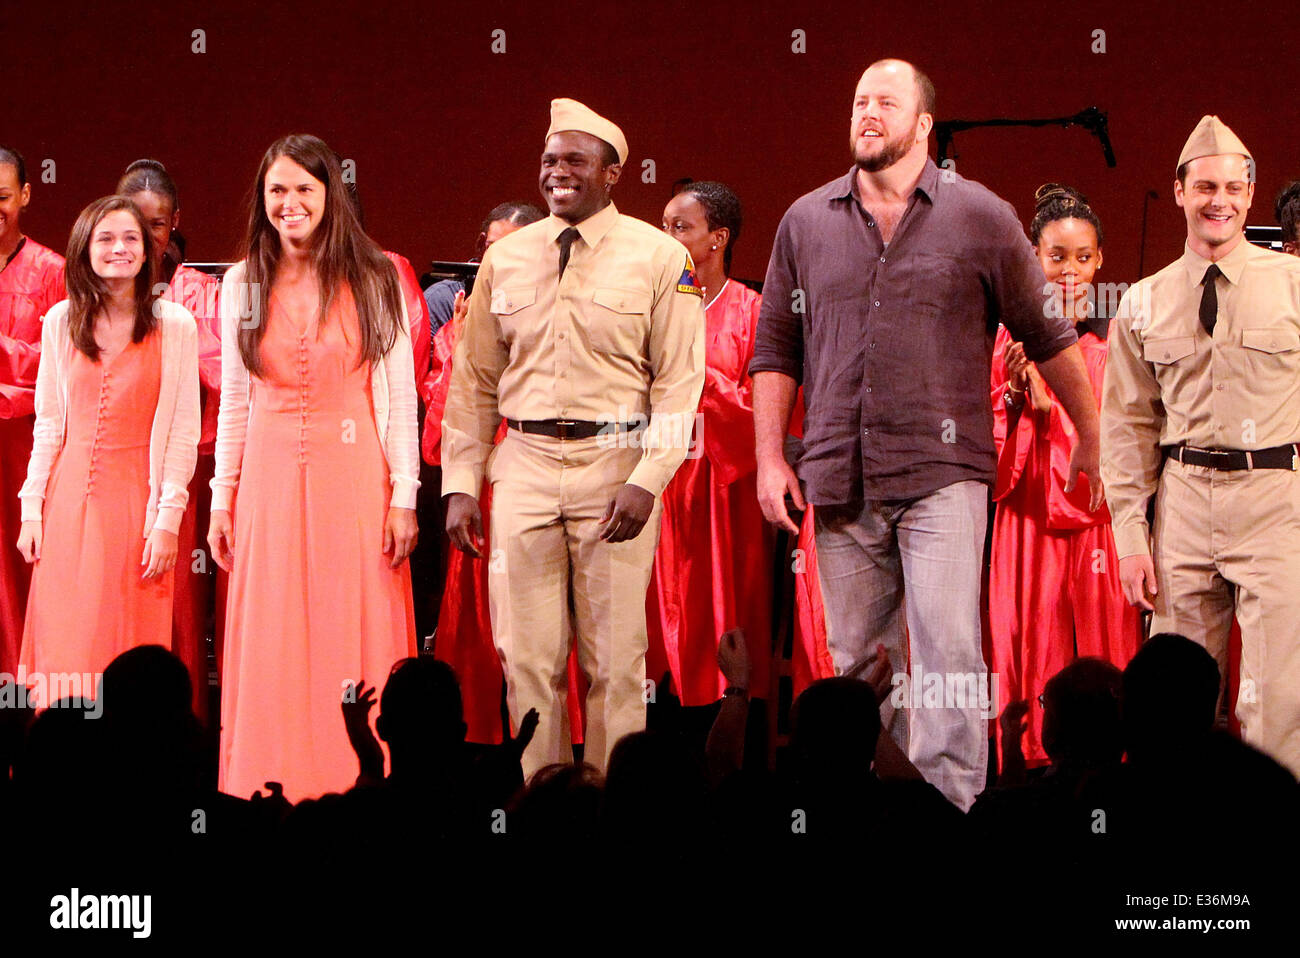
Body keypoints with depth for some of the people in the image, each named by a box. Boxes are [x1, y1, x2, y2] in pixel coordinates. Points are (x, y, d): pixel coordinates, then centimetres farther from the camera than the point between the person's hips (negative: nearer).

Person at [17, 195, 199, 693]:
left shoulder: (174, 324, -1)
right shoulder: (61, 321, 7)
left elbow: (184, 430, -2)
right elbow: (48, 423, 11)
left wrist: (168, 519, -8)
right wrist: (31, 508, 5)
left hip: (137, 499, -2)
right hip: (69, 500, 2)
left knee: (129, 650, -2)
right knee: (62, 648, 2)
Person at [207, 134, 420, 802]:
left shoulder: (373, 280, 0)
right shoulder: (243, 284, 7)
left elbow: (399, 395, 0)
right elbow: (234, 401, 11)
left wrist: (403, 495, -6)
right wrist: (222, 499, 7)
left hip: (354, 475, -2)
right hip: (269, 478, 2)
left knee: (353, 645, -1)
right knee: (271, 655, 2)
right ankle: (270, 794, 8)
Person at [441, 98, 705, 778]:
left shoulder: (658, 258, 0)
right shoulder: (506, 259, 11)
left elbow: (680, 382, -2)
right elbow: (475, 379, 14)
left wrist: (647, 480, -14)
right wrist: (460, 485, 6)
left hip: (615, 461, -3)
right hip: (524, 463, 3)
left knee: (615, 660, -1)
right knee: (528, 657, 1)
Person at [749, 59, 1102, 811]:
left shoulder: (980, 218, 3)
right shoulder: (807, 222, 12)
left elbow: (1048, 337, 10)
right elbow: (776, 349, 16)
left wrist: (1093, 440, 13)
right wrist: (770, 459, 8)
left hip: (943, 473, -3)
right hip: (841, 481, 3)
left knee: (949, 649, -14)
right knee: (858, 661, 7)